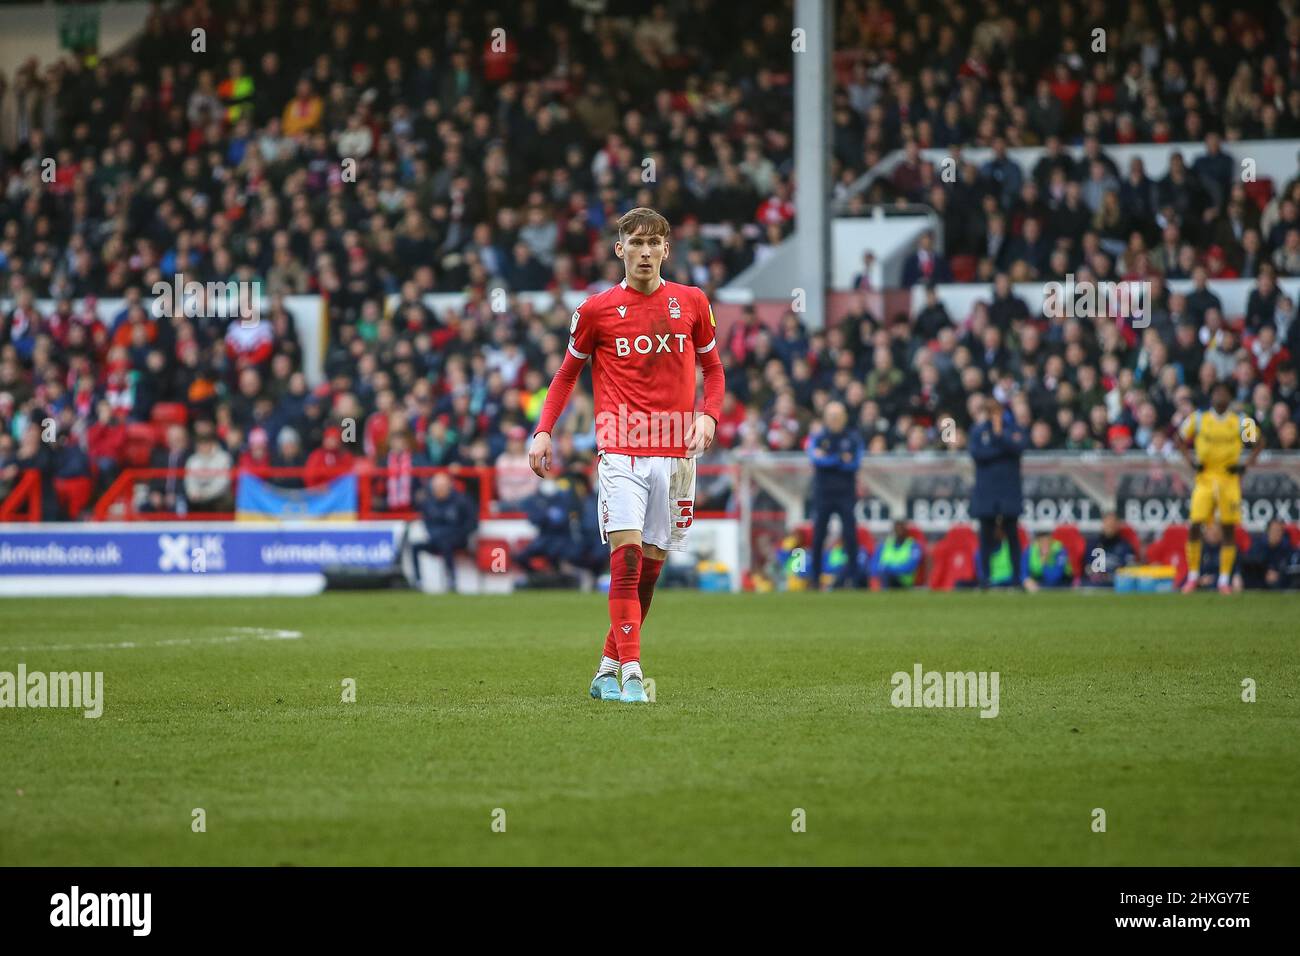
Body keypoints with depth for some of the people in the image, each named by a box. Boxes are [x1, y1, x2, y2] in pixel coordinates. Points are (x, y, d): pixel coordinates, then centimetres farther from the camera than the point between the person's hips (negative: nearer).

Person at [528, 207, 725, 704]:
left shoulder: (691, 303, 7)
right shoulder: (596, 310, 2)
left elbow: (713, 368, 17)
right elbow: (567, 373, 13)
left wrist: (708, 416, -1)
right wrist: (544, 430, 2)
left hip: (675, 453, 3)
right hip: (620, 452, -3)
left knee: (649, 567, 5)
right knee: (626, 554, -18)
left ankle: (607, 670, 17)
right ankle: (631, 673, -20)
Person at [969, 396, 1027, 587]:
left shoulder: (1014, 429, 6)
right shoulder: (978, 430, 7)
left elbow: (1019, 447, -12)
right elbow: (976, 453, -8)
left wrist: (999, 434, -20)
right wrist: (1004, 448, -10)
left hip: (1009, 491, 0)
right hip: (986, 491, 1)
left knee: (1012, 535, -1)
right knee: (986, 535, 1)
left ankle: (1016, 576, 2)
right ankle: (984, 577, 5)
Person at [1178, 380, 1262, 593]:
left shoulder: (1241, 422, 1)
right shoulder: (1197, 420, 2)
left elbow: (1259, 443, 12)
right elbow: (1182, 442, 14)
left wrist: (1245, 465, 0)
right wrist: (1191, 461, 0)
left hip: (1229, 478, 0)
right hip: (1205, 478, 0)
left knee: (1229, 530, -1)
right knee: (1195, 526, -10)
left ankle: (1225, 580, 5)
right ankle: (1193, 575, 2)